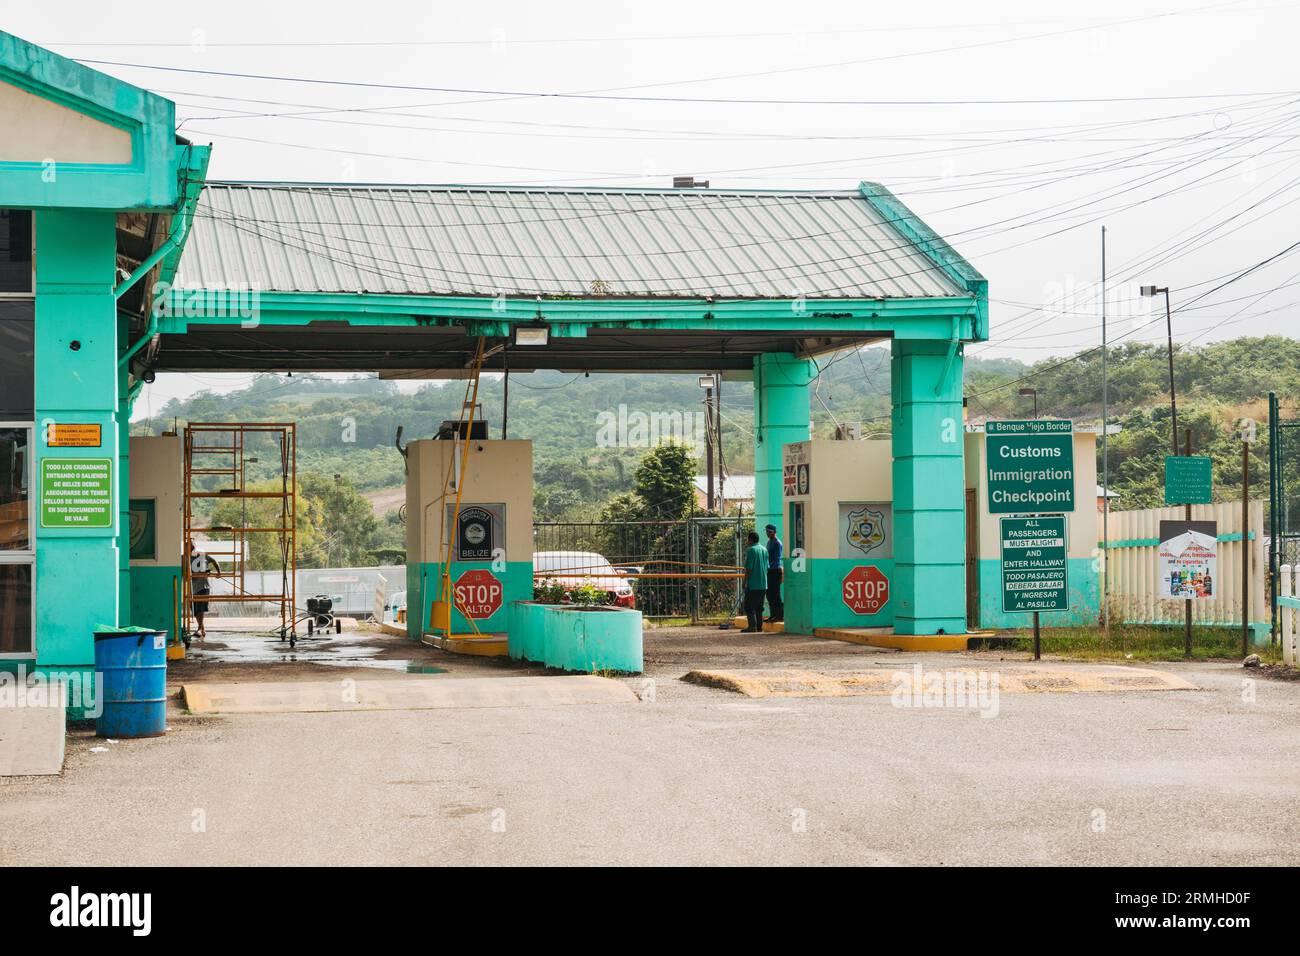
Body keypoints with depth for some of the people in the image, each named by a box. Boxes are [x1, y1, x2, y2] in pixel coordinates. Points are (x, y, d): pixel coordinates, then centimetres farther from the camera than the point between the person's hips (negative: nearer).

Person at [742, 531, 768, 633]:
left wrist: (745, 582, -10)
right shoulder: (765, 550, 12)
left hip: (753, 584, -7)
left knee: (749, 606, -4)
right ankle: (759, 626, 12)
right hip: (763, 584, 7)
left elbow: (748, 568, -15)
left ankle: (752, 626, -11)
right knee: (759, 607, 13)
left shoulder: (750, 550, -11)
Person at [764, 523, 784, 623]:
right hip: (769, 571, 9)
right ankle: (773, 615, 15)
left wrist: (769, 567, -26)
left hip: (775, 571, -9)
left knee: (775, 594, -9)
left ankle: (780, 615, -6)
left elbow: (777, 559, -18)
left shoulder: (777, 543, -11)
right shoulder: (769, 542, 17)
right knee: (769, 594, 10)